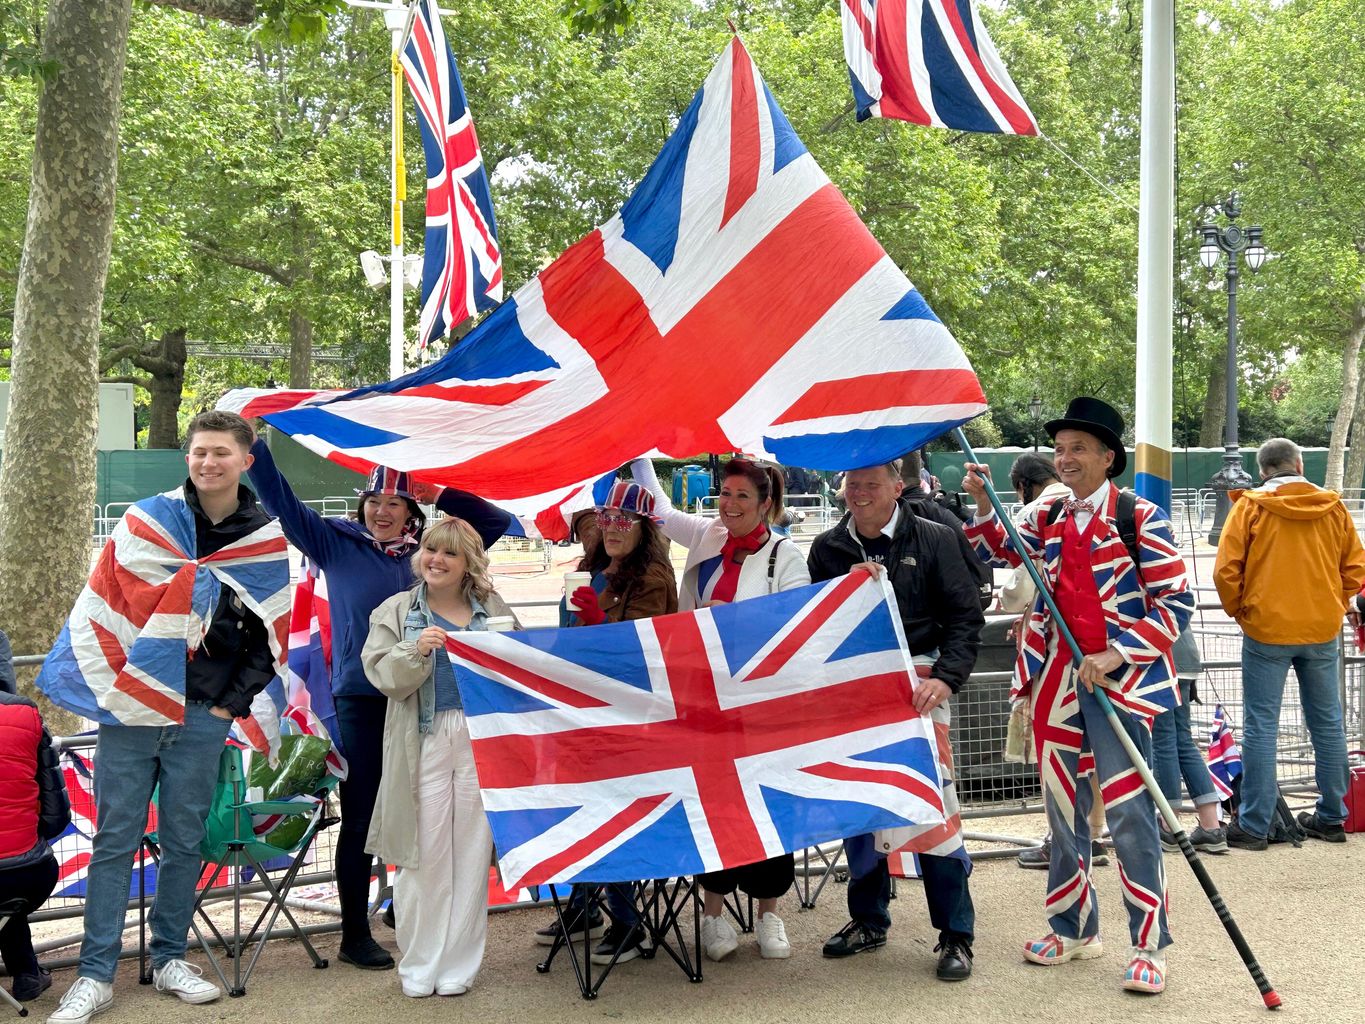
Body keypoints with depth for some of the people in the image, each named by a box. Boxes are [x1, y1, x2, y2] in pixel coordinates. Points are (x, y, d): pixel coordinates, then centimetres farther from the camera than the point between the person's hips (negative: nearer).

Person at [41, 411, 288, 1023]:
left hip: (203, 718, 1)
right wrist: (113, 686, -5)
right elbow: (98, 608, 0)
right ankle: (96, 975, 9)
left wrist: (234, 702, 0)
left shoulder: (265, 541, 4)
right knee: (115, 841, 2)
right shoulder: (145, 521, 0)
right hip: (128, 709, -1)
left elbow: (269, 634, 7)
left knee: (184, 841, 8)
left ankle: (169, 958, 23)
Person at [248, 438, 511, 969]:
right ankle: (354, 935, 14)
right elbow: (280, 500, 0)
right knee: (360, 817, 4)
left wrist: (436, 493, 2)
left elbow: (496, 521, 10)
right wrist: (254, 443, -8)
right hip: (360, 700, -2)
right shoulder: (336, 542, 4)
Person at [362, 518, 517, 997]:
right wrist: (415, 650, -20)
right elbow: (382, 675, -4)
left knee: (471, 854, 3)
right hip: (423, 744, -1)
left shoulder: (495, 611, 11)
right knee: (424, 854, 0)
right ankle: (418, 965, 14)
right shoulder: (396, 611, 7)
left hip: (482, 742, 1)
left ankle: (458, 965, 13)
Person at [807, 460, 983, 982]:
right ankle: (868, 919, 25)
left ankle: (956, 933, 4)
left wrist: (945, 678, -16)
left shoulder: (934, 539, 1)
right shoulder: (827, 548, 9)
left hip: (917, 685, -3)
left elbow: (965, 616, -2)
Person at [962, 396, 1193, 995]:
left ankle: (1149, 945, 5)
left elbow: (1176, 604, -9)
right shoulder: (1047, 519, 10)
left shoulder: (1140, 519, -6)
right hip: (1057, 679, 6)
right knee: (1063, 810, 12)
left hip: (1120, 681, -5)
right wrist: (983, 506, 5)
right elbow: (1003, 554, 22)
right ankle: (1074, 930, 25)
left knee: (1128, 812, -5)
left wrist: (1115, 655, -18)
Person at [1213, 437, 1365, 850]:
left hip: (1267, 630, -3)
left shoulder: (1249, 507, -7)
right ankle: (1331, 818, 21)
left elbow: (1226, 572, -10)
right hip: (1323, 631, 3)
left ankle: (1253, 826, 1)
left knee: (1261, 726, 0)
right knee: (1327, 723, 13)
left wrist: (1240, 612, 6)